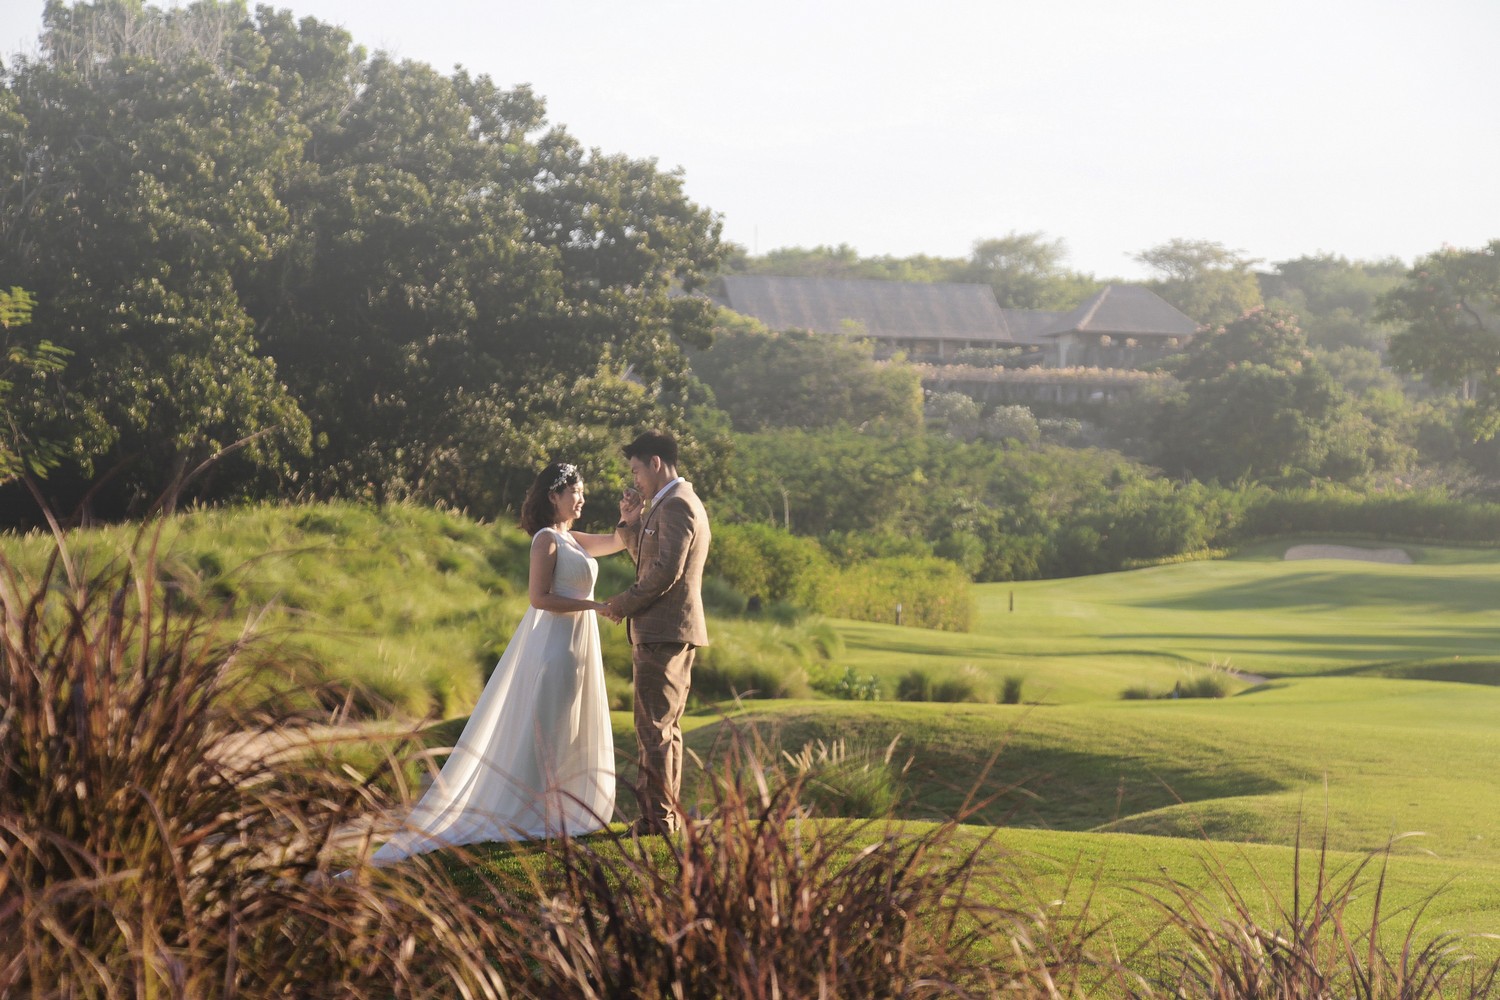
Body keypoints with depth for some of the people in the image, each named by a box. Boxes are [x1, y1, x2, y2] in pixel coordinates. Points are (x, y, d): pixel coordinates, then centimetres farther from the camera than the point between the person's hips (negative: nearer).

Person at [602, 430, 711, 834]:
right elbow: (652, 562, 25)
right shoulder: (679, 503, 20)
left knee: (655, 727, -8)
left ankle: (660, 818, -6)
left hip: (663, 633, -11)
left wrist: (624, 604, -12)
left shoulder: (675, 505, -14)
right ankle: (663, 814, 20)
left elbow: (666, 571, -22)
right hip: (673, 633, 11)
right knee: (664, 728, 15)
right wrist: (632, 526, 11)